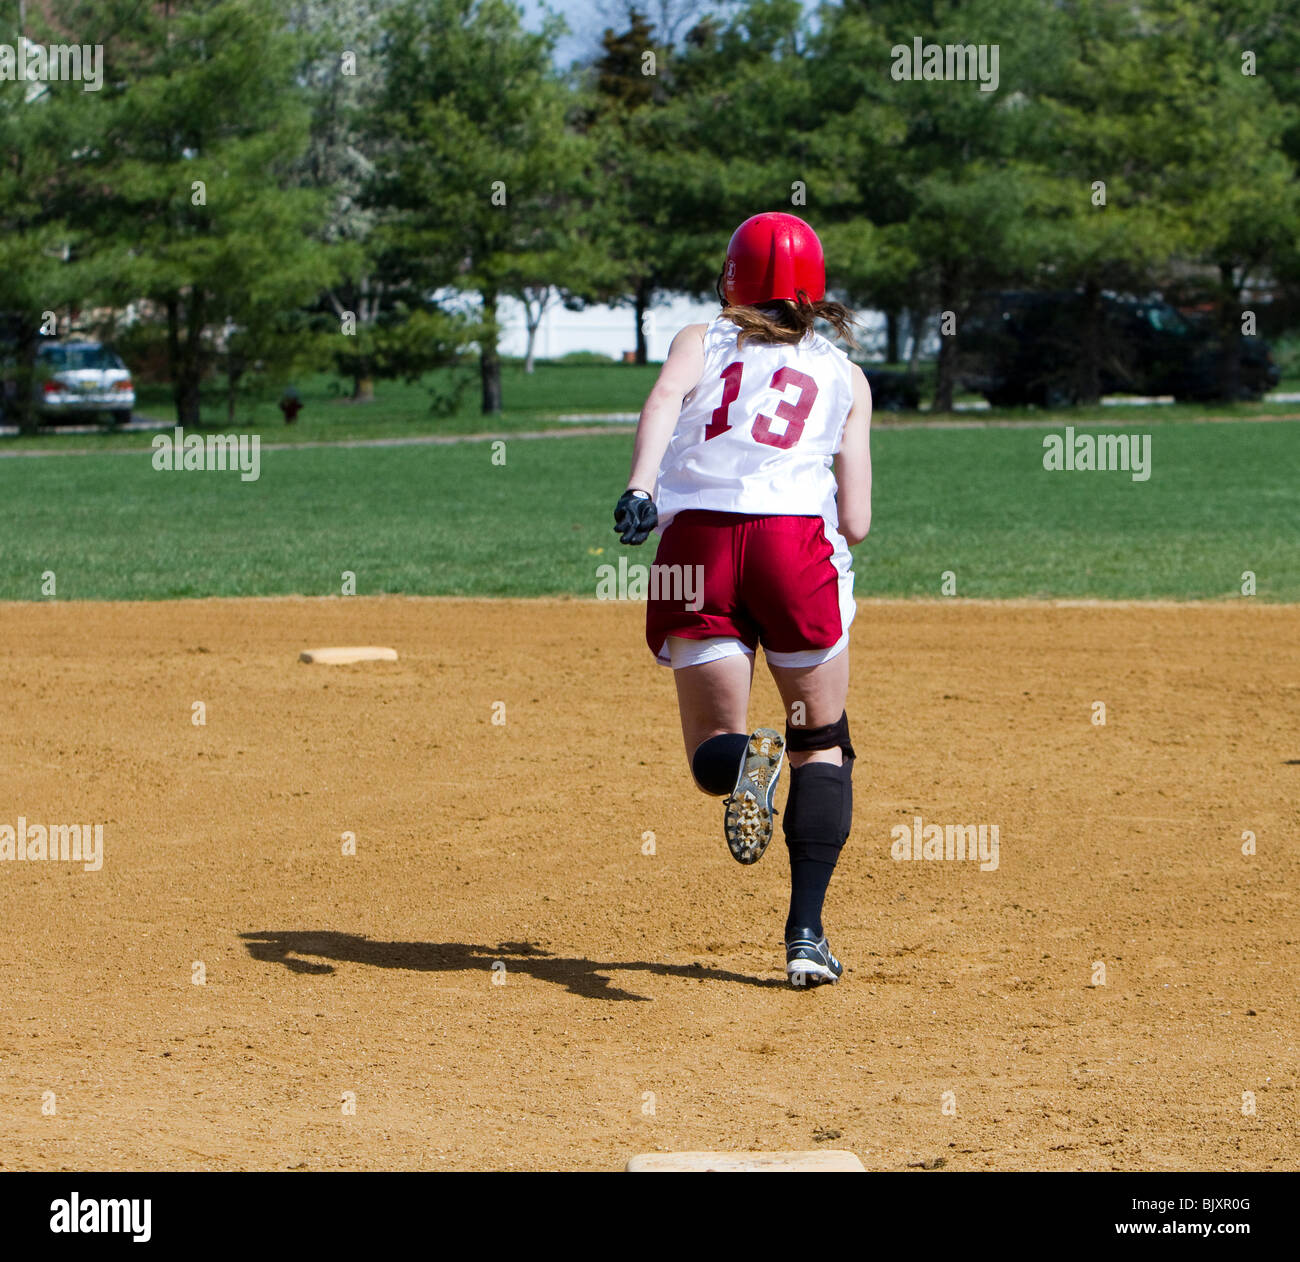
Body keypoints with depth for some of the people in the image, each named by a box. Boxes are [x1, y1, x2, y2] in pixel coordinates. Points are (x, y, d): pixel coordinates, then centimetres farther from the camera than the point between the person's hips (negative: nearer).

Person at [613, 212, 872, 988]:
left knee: (710, 752, 9)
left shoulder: (700, 342, 22)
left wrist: (639, 488, -19)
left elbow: (666, 398, -4)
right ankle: (806, 934, -2)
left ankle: (742, 758, -31)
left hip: (696, 538, 0)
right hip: (796, 541, 0)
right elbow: (856, 521, 12)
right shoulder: (845, 376, 22)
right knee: (822, 743, 15)